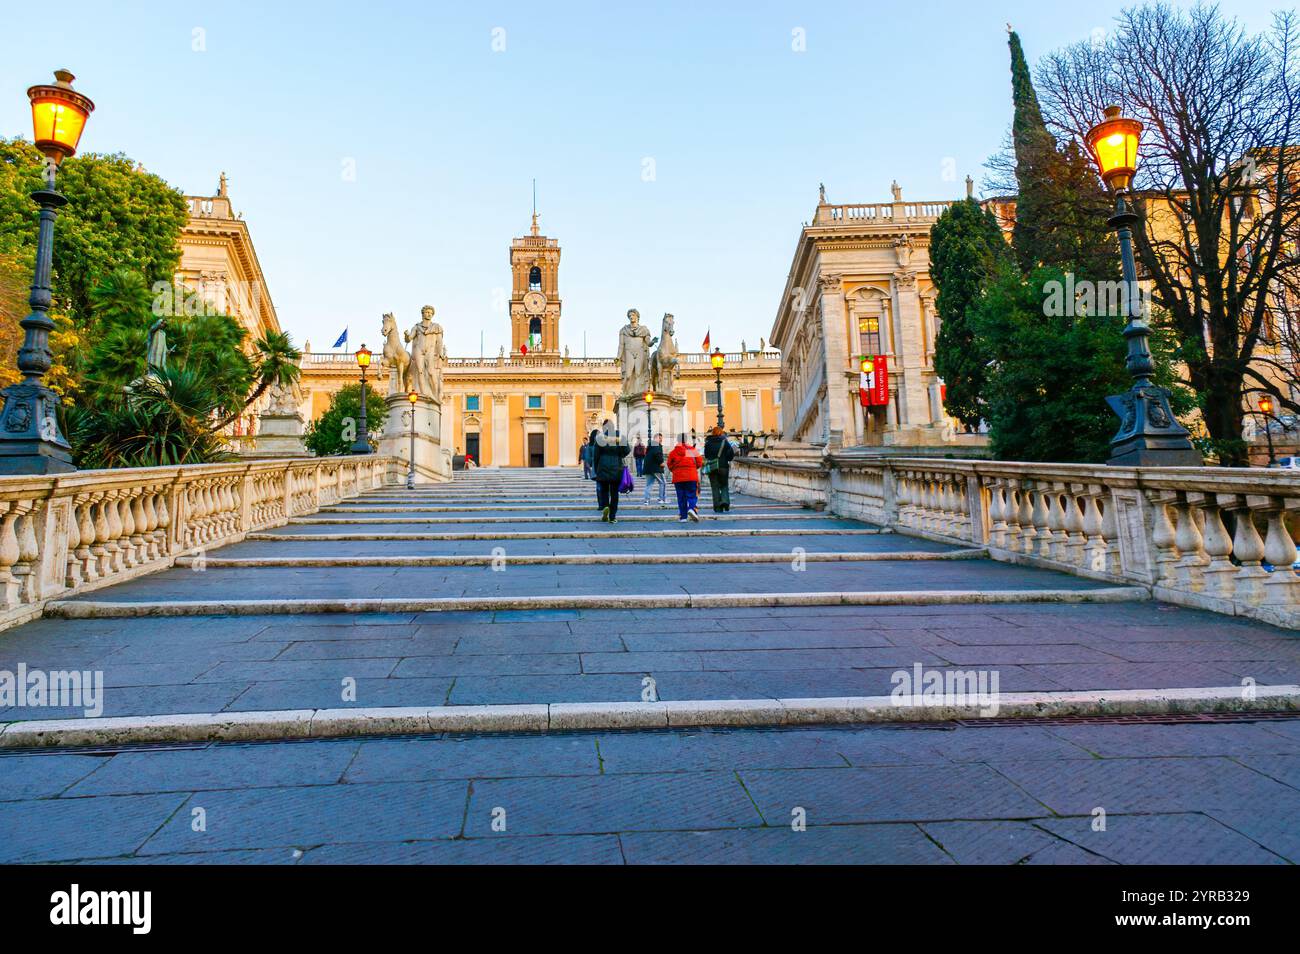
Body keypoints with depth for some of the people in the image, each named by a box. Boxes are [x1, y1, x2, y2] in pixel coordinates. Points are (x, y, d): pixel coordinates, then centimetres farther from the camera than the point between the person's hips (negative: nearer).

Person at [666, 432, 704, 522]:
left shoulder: (673, 452, 0)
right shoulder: (693, 450, 0)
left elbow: (670, 465, 3)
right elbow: (699, 462, 3)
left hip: (678, 477, 1)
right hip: (691, 476, -1)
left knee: (681, 497, 6)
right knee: (692, 495, 5)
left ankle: (683, 517, 5)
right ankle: (692, 508, -23)